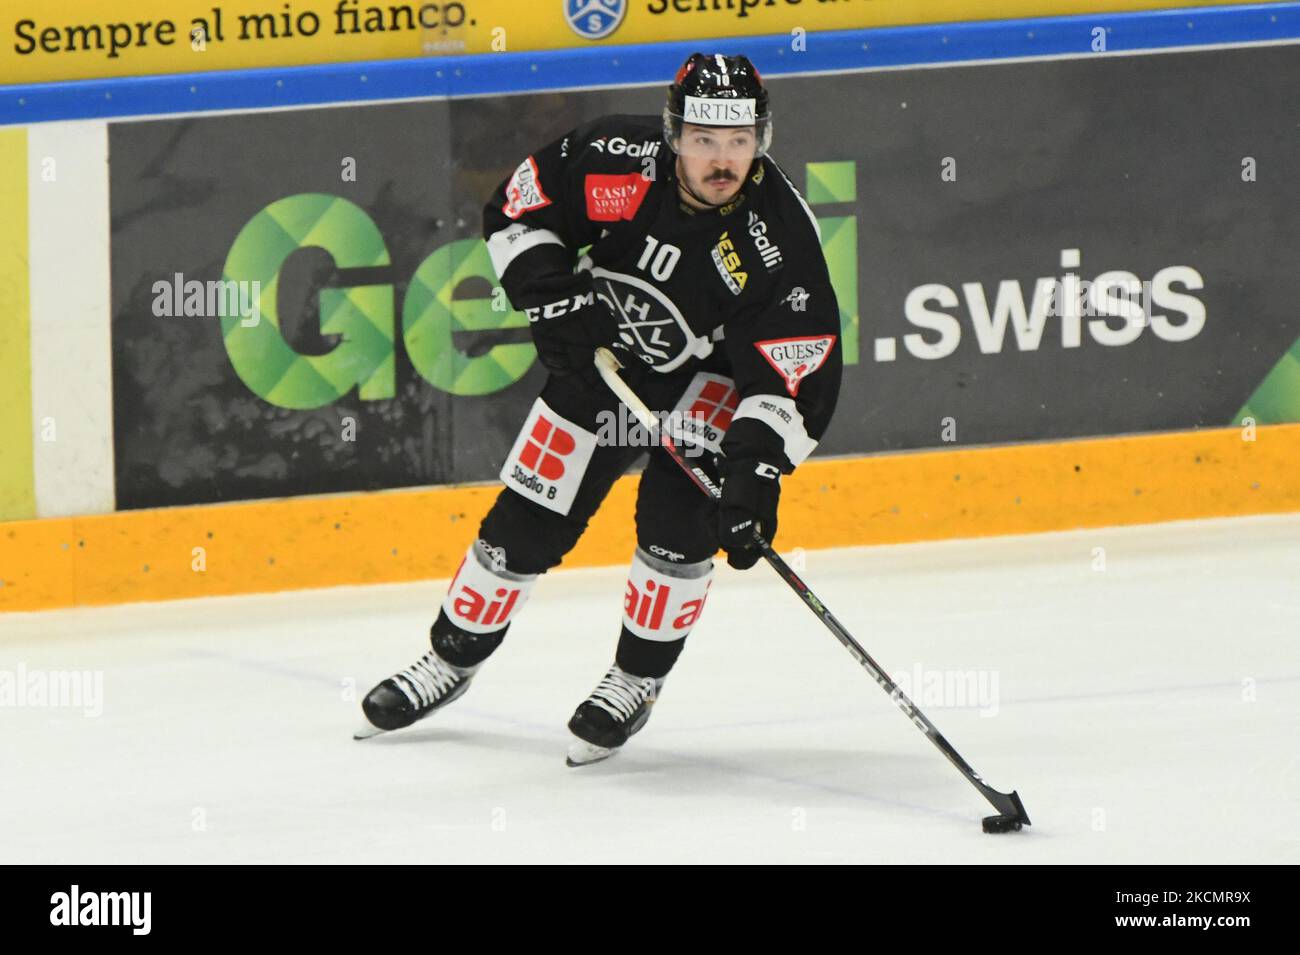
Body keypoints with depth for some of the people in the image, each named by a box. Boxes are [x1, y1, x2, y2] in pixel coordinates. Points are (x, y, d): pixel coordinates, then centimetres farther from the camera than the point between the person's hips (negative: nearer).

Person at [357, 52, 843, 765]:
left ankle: (637, 680, -1)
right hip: (602, 358, 2)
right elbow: (516, 209, -10)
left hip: (712, 376, -2)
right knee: (529, 517, 4)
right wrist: (554, 294, -22)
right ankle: (452, 657, 25)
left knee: (678, 515, -22)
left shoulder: (782, 238, -29)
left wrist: (754, 471, -40)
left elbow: (798, 378, -29)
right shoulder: (617, 160, -25)